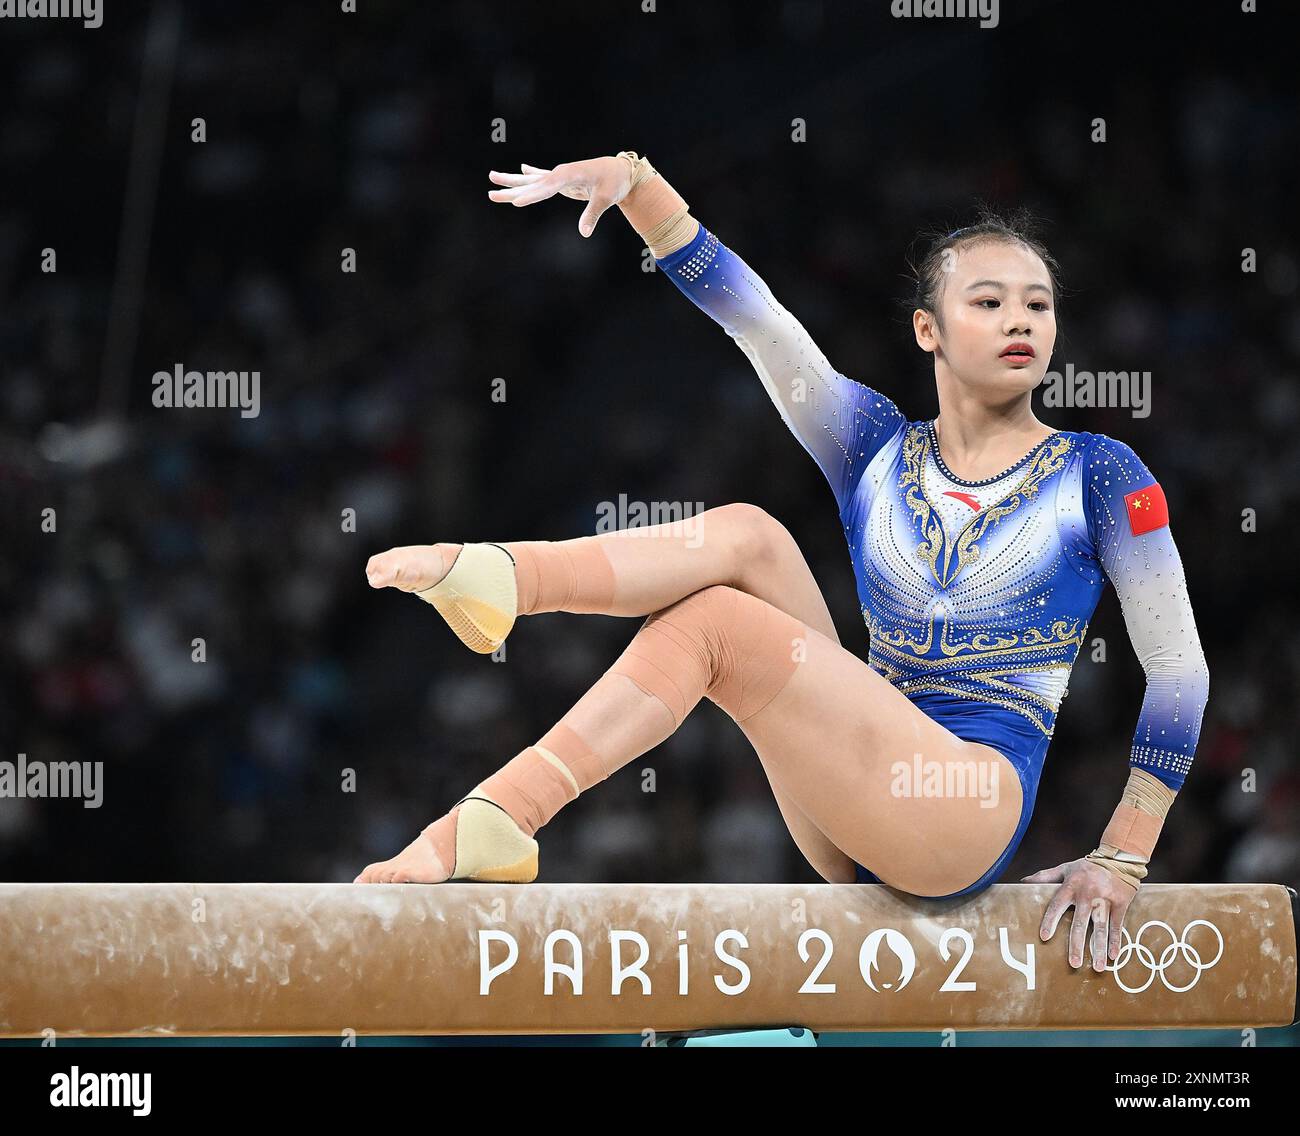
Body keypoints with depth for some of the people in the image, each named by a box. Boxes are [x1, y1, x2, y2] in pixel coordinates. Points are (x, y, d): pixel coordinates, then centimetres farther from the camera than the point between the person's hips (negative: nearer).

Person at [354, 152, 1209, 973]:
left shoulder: (1097, 473, 5)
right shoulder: (879, 451, 15)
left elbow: (1180, 667, 3)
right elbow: (745, 310, 5)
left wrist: (1122, 860, -3)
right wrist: (632, 179, -8)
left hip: (975, 810, -4)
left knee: (711, 619, -20)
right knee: (745, 535, -14)